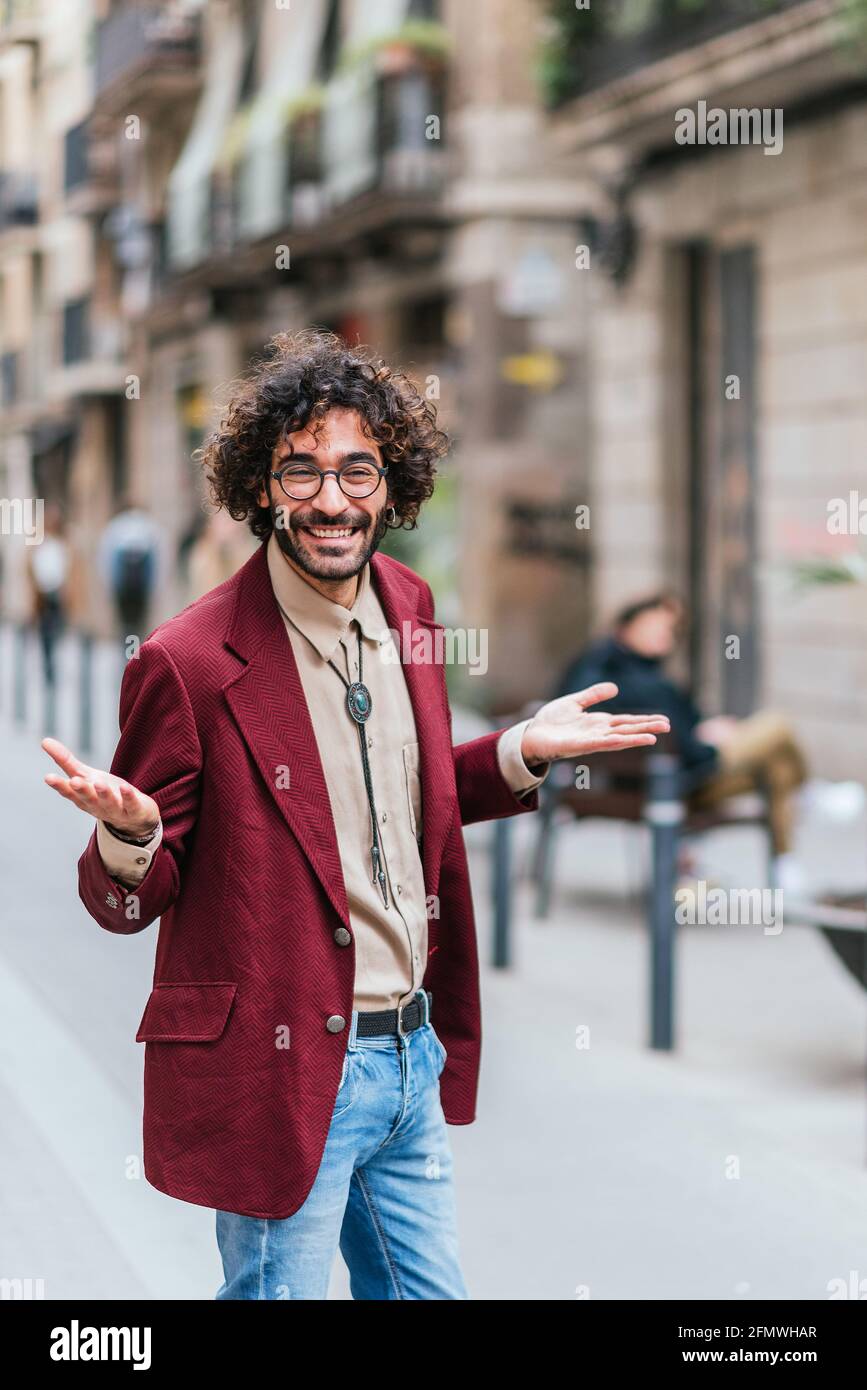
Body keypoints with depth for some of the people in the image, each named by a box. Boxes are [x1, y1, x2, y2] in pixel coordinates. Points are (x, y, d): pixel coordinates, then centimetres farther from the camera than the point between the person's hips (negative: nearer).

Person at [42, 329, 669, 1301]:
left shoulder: (405, 609, 4)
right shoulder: (189, 662, -17)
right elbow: (129, 904, -10)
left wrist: (520, 752, 6)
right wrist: (128, 835, -31)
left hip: (413, 1054, 7)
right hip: (281, 1073, -7)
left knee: (428, 1289, 19)